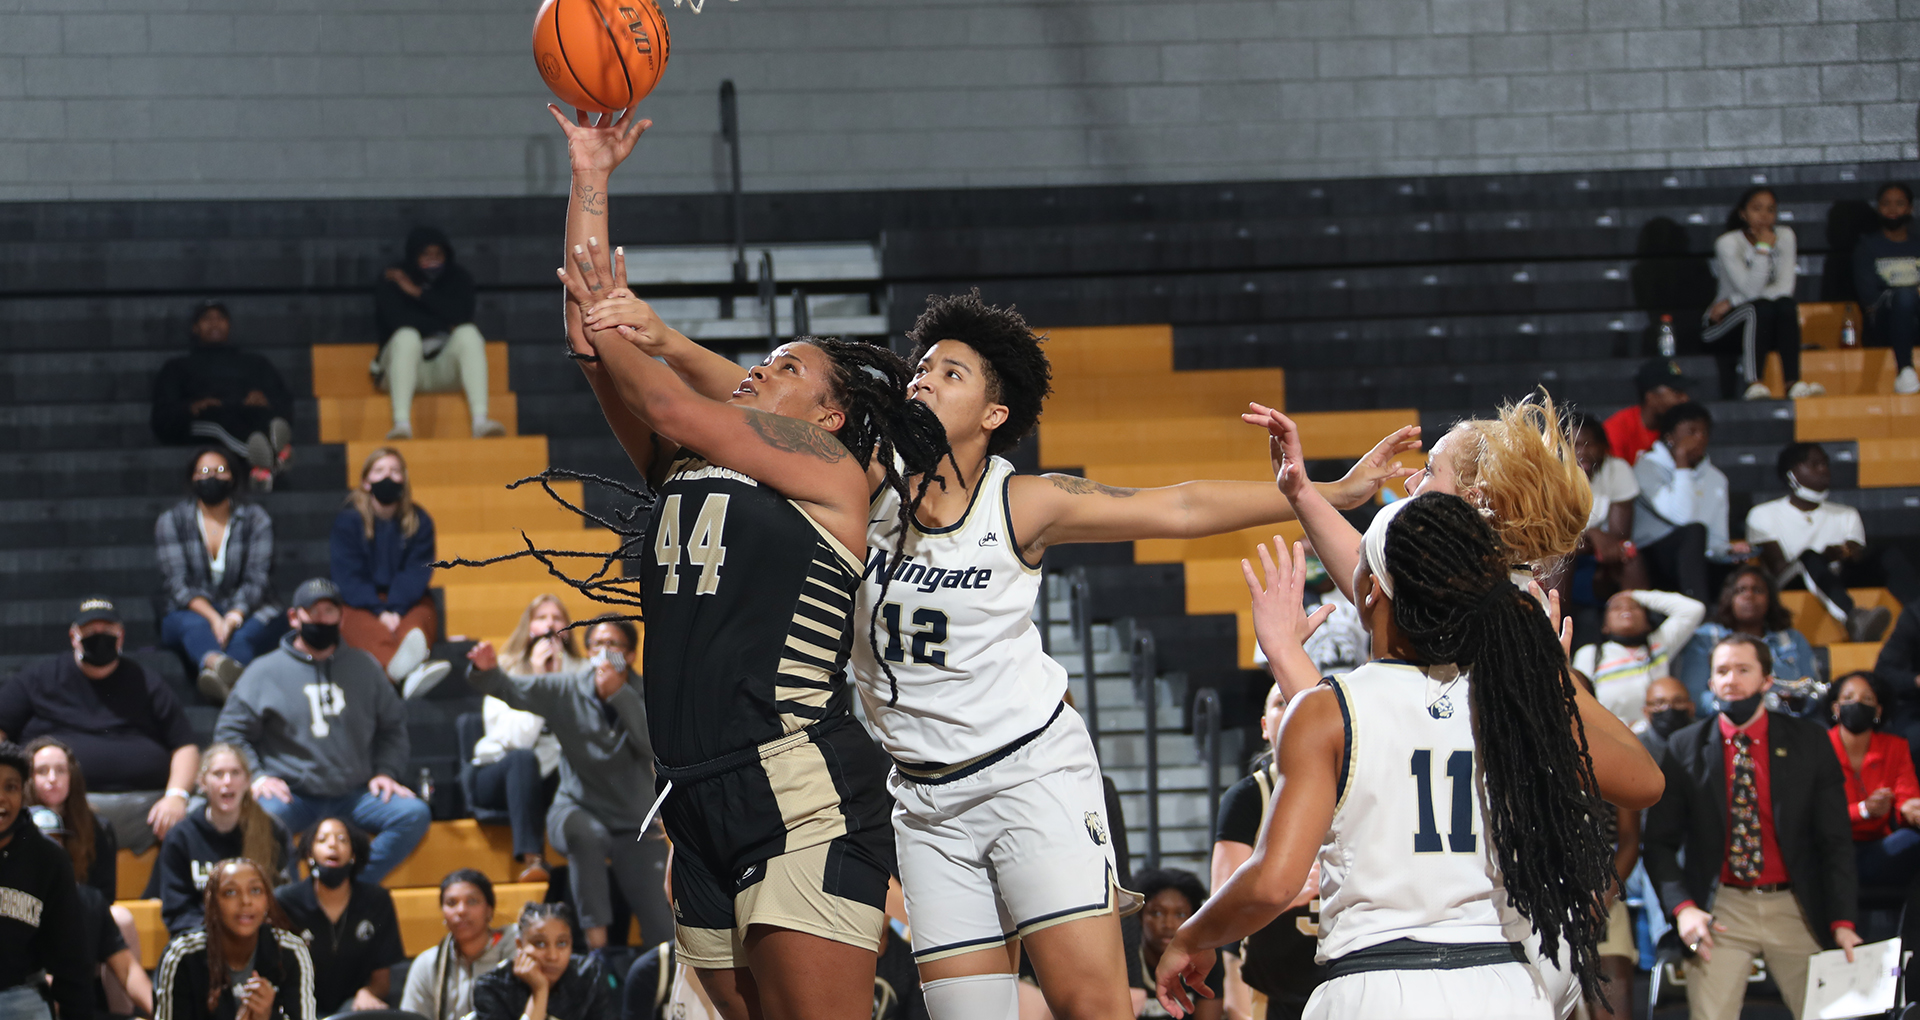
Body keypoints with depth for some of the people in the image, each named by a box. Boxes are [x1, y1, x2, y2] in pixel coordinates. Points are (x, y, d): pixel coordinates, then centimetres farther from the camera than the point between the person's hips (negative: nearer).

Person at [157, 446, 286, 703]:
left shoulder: (255, 518, 8)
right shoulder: (171, 522, 6)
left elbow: (256, 580, -4)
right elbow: (178, 585, -6)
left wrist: (234, 617, -26)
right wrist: (213, 618, -26)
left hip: (246, 613, 1)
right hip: (191, 612, -1)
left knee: (247, 633, -36)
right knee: (194, 626, -38)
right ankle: (217, 662, -76)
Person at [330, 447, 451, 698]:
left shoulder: (419, 522, 6)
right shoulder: (348, 520, 1)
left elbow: (416, 574, -4)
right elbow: (348, 576, -7)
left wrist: (395, 610, -24)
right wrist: (380, 612, -23)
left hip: (406, 603, 2)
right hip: (359, 604, -2)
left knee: (420, 616, -34)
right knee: (370, 631, -36)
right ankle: (408, 669, -72)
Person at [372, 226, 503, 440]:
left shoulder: (459, 277, 8)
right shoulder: (390, 282, 1)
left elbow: (461, 316, -11)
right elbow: (399, 321, -15)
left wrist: (418, 293, -11)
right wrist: (444, 326, -11)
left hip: (445, 371, 2)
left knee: (468, 333, -27)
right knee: (407, 337, -34)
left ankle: (480, 421, -43)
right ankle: (401, 424, -49)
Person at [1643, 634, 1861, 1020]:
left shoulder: (1808, 743, 4)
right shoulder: (1685, 749, 3)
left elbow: (1836, 840, 2)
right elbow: (1659, 841, 4)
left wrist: (1841, 921, -8)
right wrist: (1682, 908, -12)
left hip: (1795, 911, 1)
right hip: (1720, 911, -1)